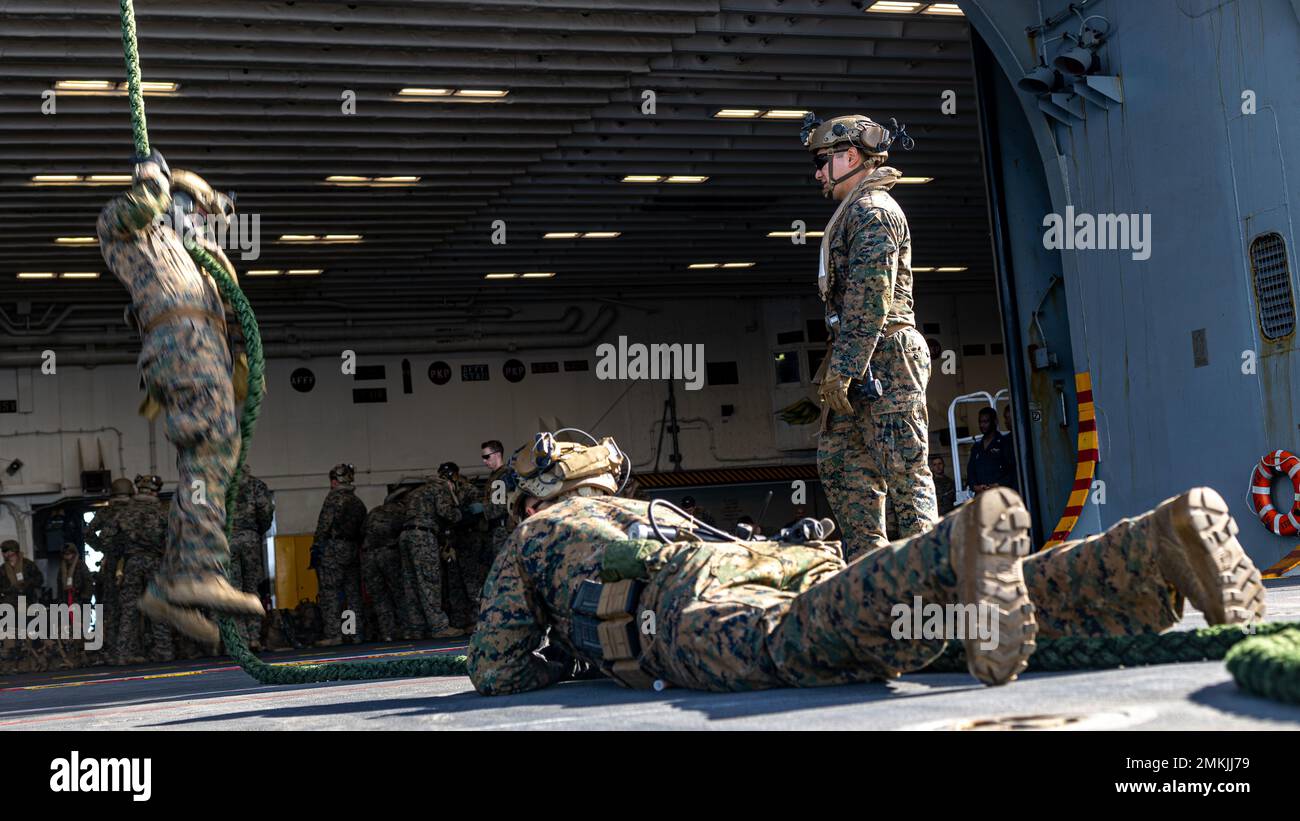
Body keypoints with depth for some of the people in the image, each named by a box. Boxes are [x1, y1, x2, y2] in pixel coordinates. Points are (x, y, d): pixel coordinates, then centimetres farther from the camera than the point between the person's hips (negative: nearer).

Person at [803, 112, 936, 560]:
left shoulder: (872, 209, -8)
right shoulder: (853, 212, 24)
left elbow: (871, 298, -18)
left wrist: (842, 368, -22)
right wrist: (833, 368, 21)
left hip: (884, 354, -11)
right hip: (862, 363, 11)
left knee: (903, 466, -11)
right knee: (838, 459, 8)